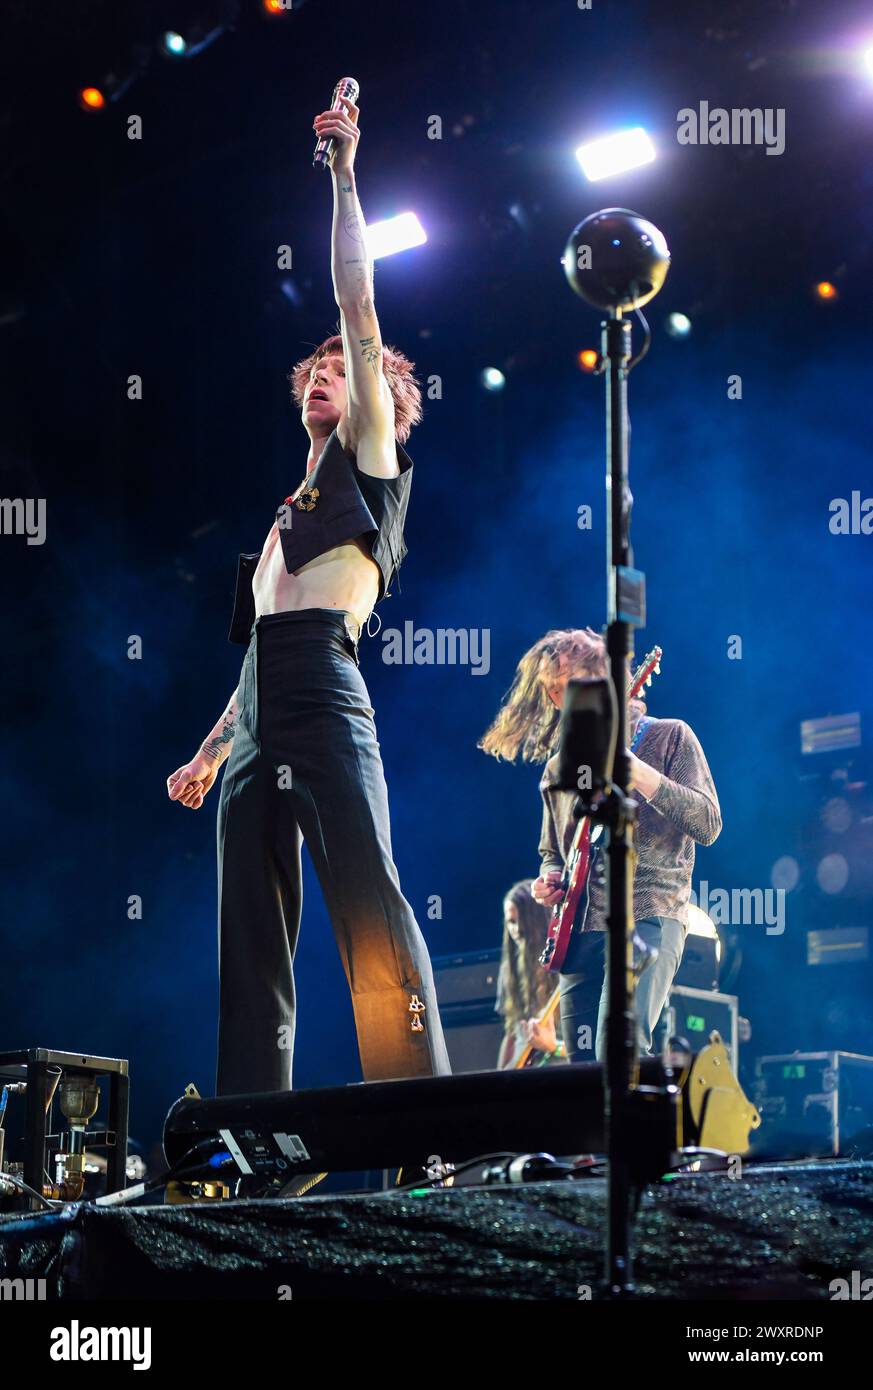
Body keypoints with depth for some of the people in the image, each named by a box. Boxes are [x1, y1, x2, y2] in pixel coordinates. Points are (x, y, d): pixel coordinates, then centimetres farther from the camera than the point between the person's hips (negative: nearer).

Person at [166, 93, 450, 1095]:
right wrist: (210, 753, 24)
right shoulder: (286, 517, 32)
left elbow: (358, 309, 7)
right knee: (251, 946, 1)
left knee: (370, 910, -20)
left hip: (324, 710, -8)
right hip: (254, 731, 8)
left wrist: (343, 177, 9)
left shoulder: (371, 460, 12)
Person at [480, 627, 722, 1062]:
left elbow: (708, 824, -6)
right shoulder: (558, 768, 20)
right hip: (580, 929, 6)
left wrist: (635, 772, -15)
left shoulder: (668, 736, 5)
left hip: (649, 916, -6)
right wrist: (549, 881, 7)